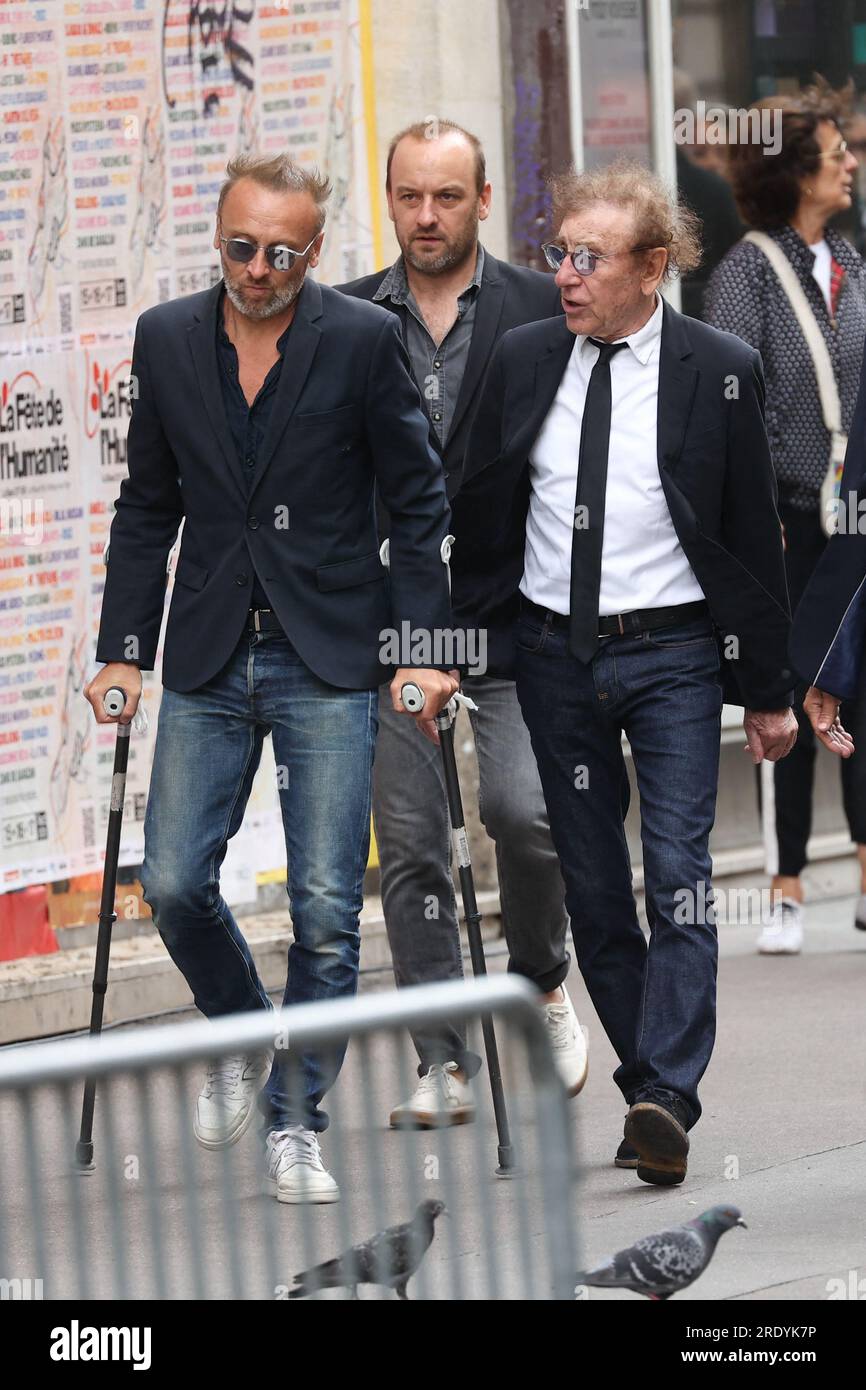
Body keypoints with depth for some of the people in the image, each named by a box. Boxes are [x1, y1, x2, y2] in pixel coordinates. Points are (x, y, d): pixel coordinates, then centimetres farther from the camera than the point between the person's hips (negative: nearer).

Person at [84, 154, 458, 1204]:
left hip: (327, 663, -3)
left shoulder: (363, 340, -6)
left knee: (325, 909, -5)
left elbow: (416, 505, -1)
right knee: (174, 885, -3)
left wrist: (422, 647, -8)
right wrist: (121, 651, 8)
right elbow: (147, 508, 12)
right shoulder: (167, 340, 4)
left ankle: (296, 1124, 7)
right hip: (208, 663, 3)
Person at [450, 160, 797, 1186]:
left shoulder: (719, 370, -4)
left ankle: (666, 1099, -18)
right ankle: (650, 1090, 15)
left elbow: (753, 535, 1)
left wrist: (769, 691, 2)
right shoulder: (523, 361, 4)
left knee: (677, 875, -13)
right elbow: (480, 514, 11)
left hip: (672, 650, -3)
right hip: (553, 652, 4)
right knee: (592, 889, 6)